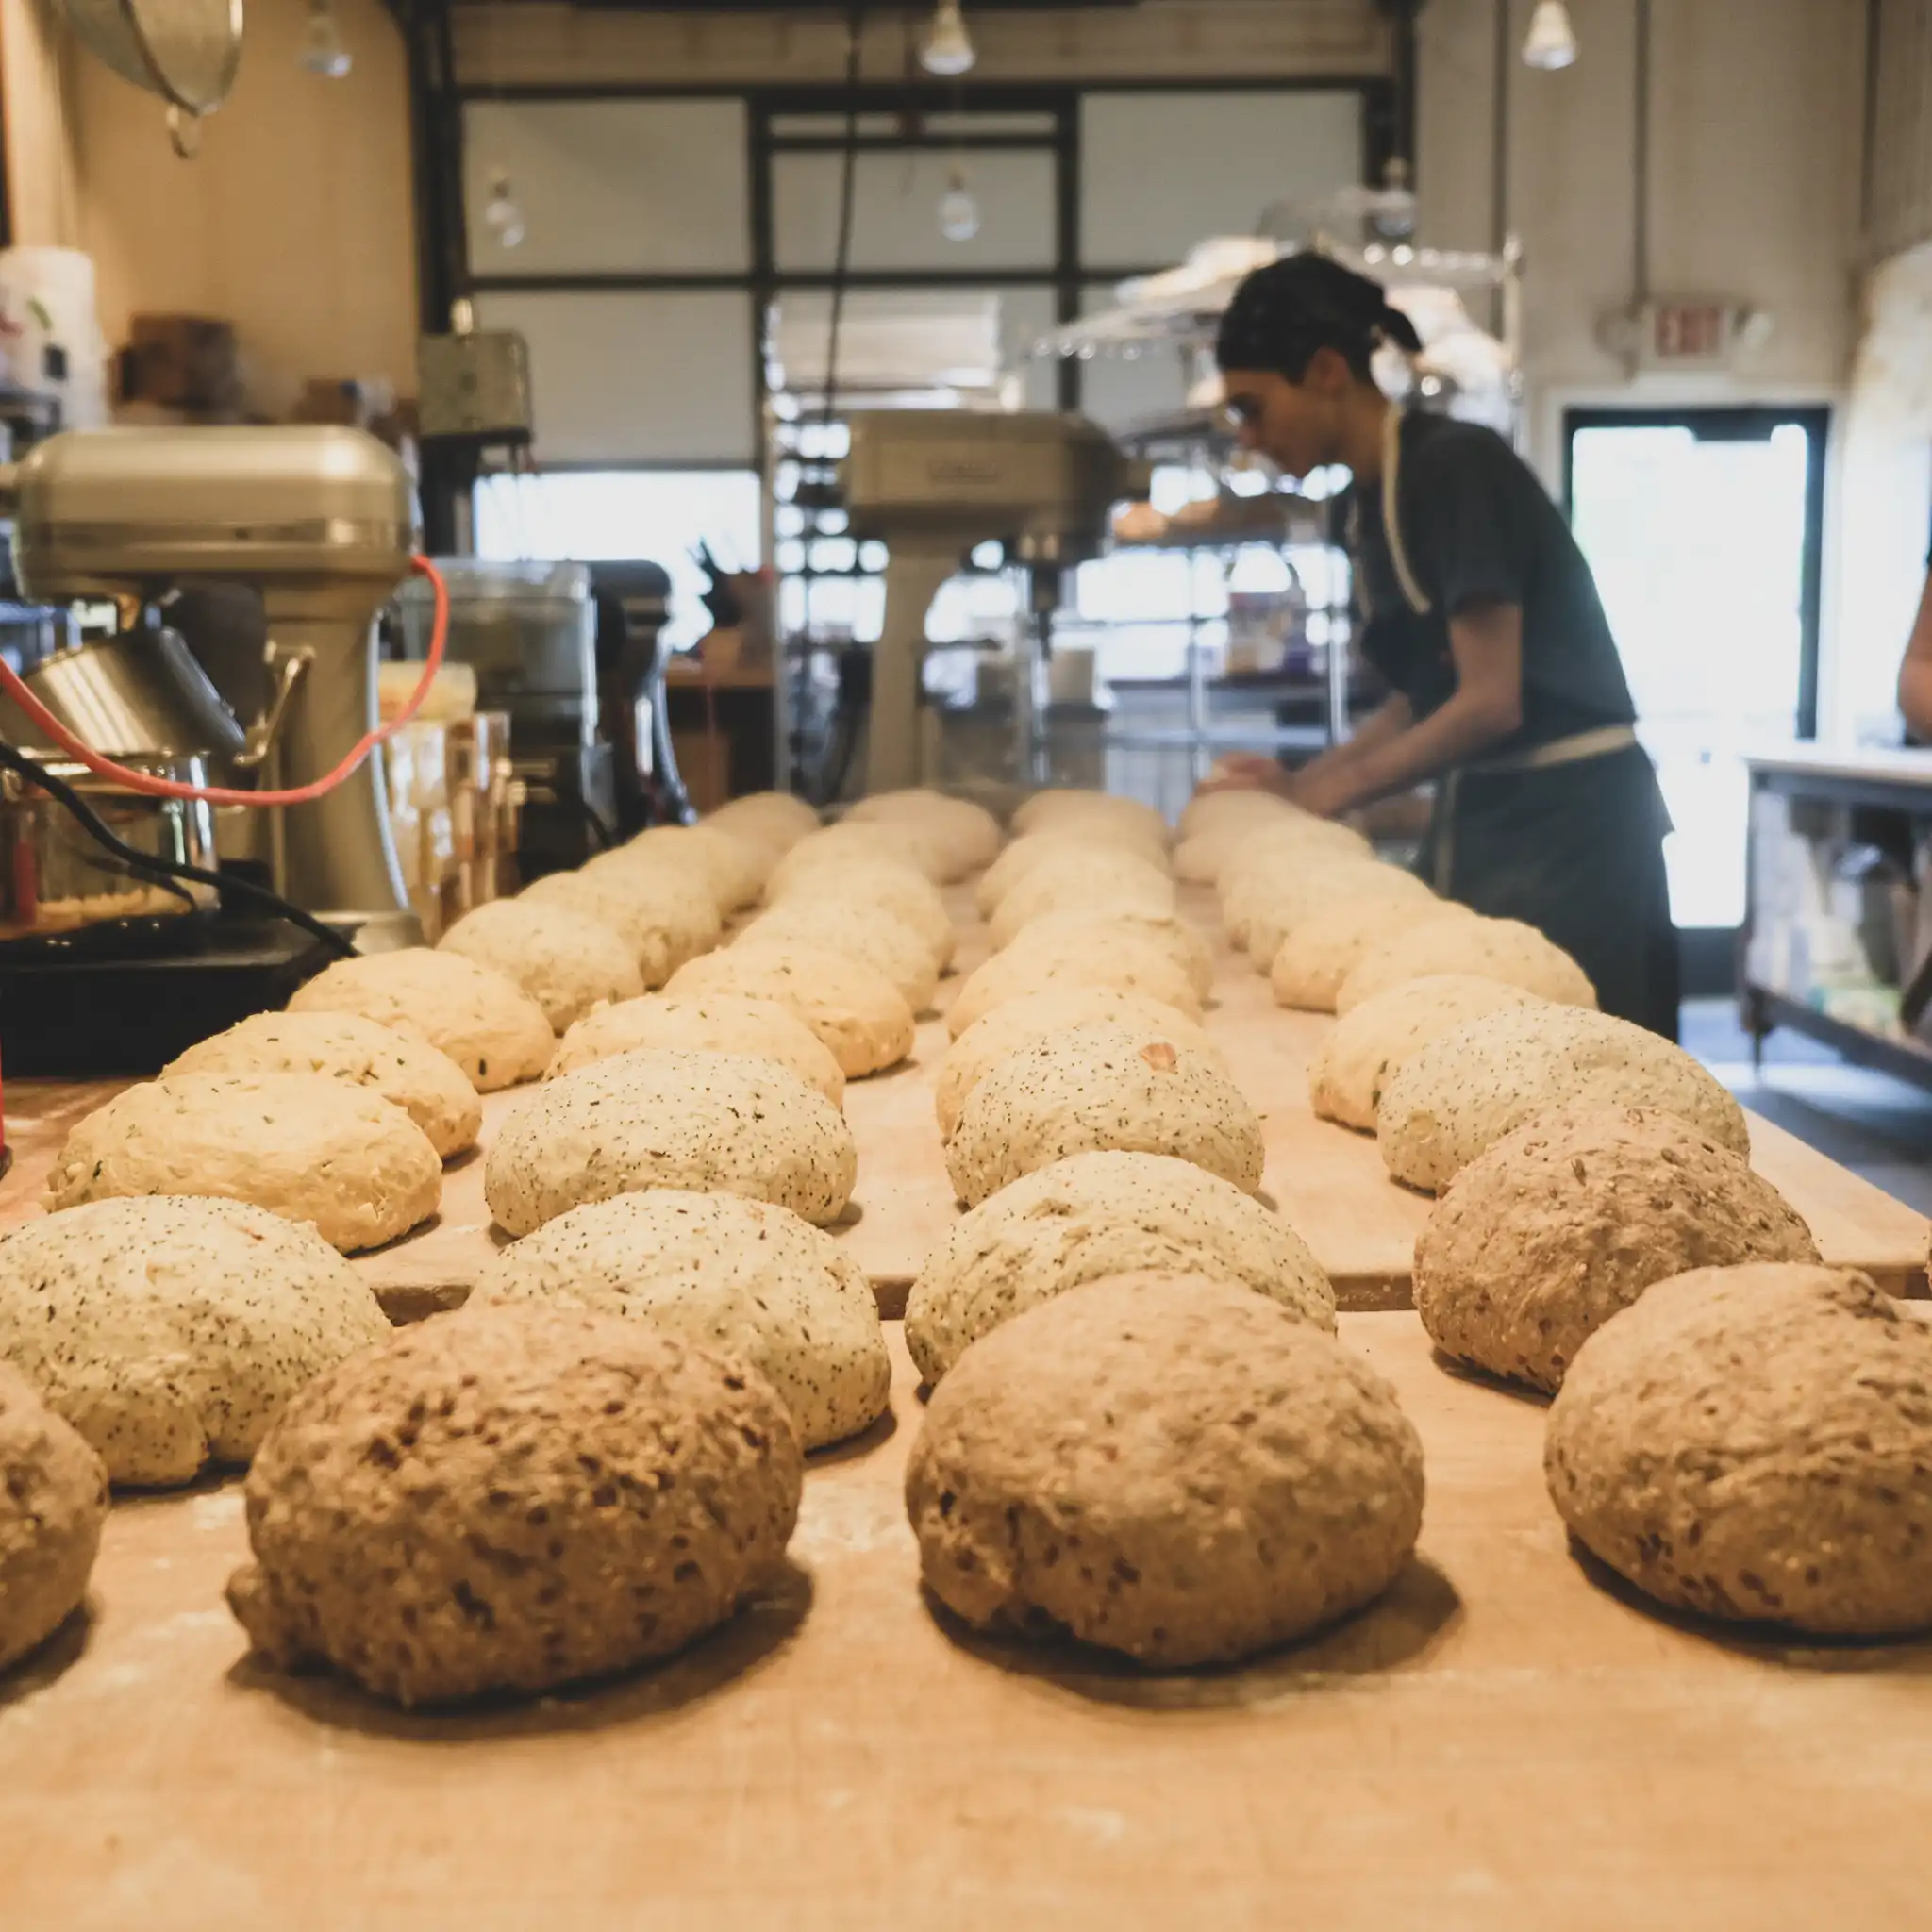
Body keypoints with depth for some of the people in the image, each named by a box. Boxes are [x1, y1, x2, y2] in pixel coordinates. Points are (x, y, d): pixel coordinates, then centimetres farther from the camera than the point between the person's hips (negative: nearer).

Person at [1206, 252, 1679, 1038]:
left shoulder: (1456, 466, -16)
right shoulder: (1371, 503, 9)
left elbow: (1491, 701, -19)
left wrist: (1327, 790, -12)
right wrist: (1300, 782, 2)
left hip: (1565, 819, -8)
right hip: (1478, 817, 8)